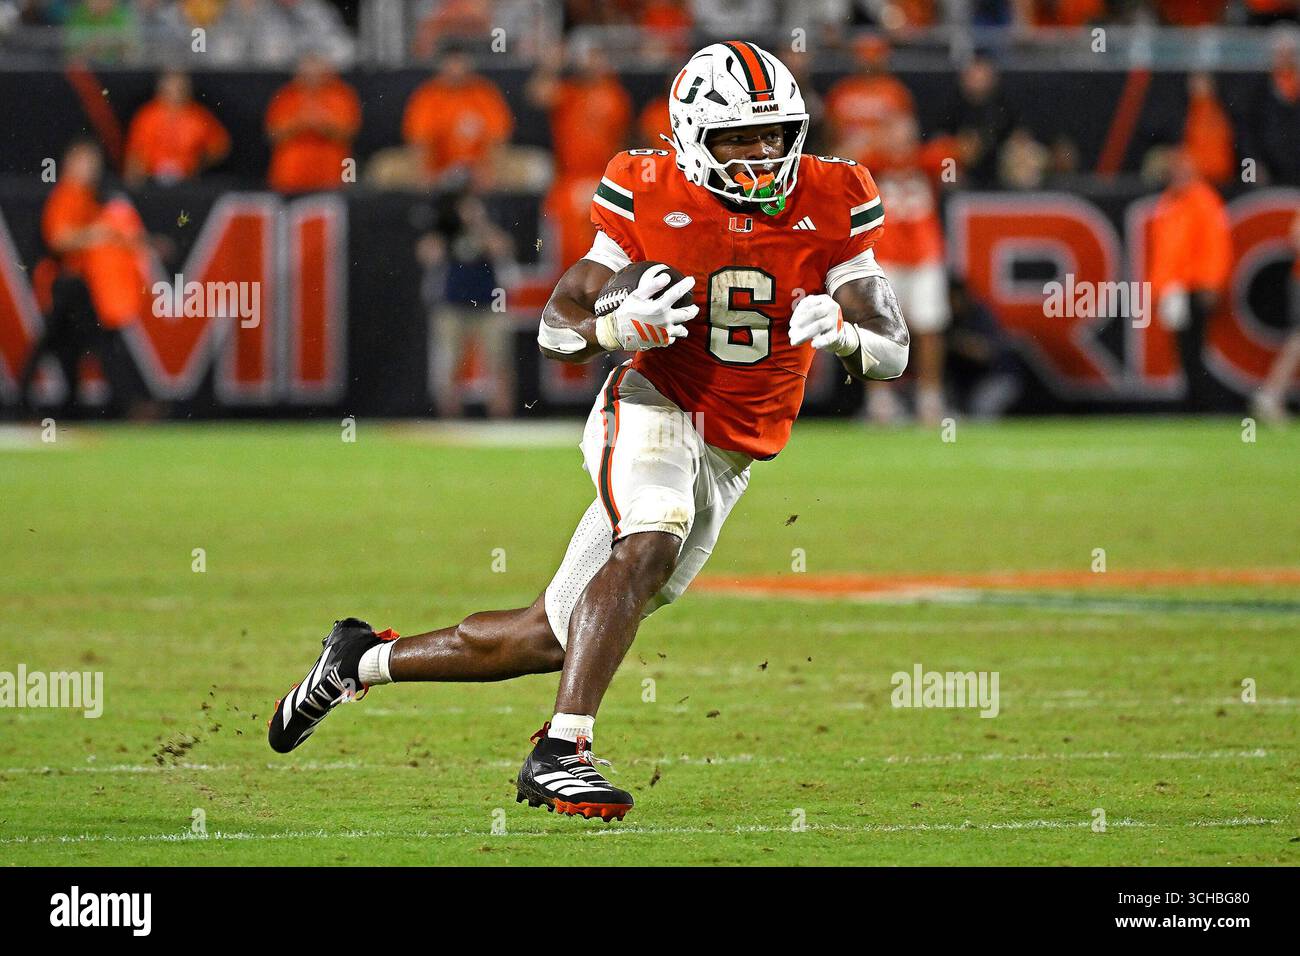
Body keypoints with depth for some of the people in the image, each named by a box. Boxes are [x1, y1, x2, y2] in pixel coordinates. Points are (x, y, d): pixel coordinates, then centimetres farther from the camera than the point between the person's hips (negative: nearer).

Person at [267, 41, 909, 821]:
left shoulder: (830, 207, -5)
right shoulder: (652, 200, -10)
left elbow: (894, 353, -6)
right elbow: (556, 331, -5)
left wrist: (844, 333, -29)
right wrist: (623, 327, -27)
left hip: (726, 461, 4)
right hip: (656, 407, -4)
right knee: (648, 550, -36)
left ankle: (364, 661, 25)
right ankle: (561, 751, -37)